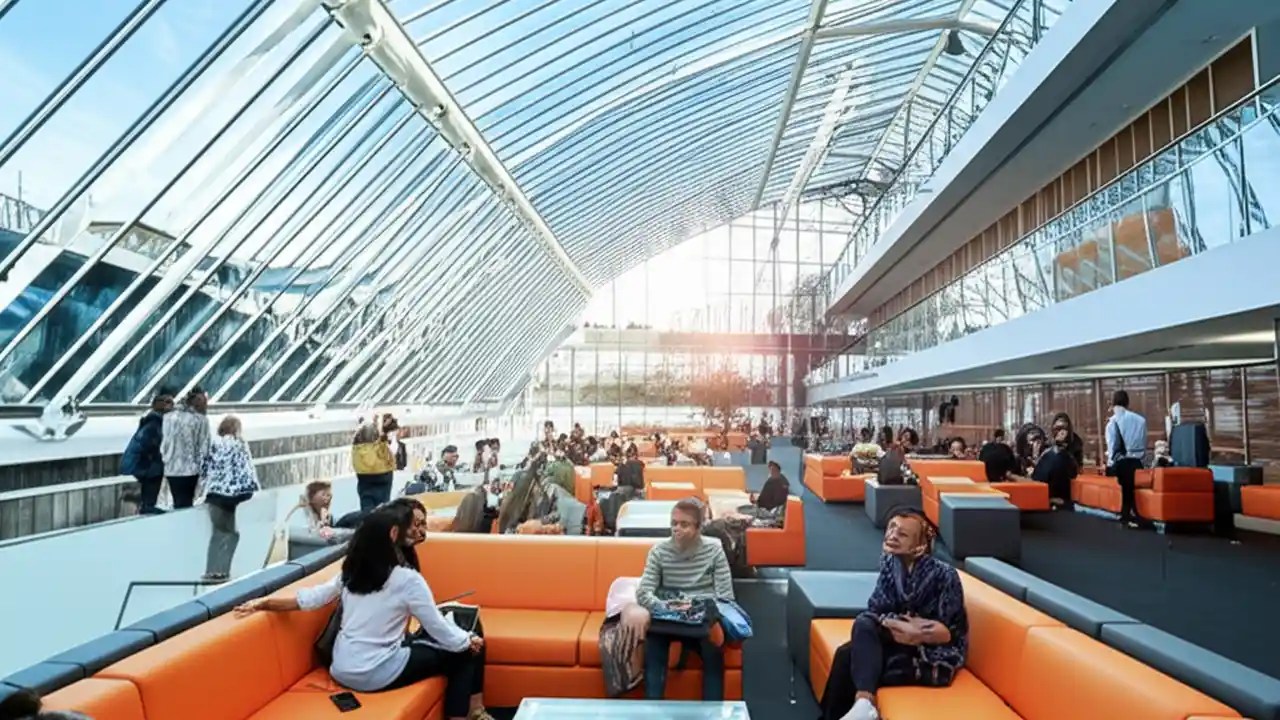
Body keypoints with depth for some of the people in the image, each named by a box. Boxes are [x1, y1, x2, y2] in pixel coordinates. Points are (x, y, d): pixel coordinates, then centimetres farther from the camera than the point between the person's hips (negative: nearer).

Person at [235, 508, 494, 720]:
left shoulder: (350, 572, 1)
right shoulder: (407, 580, -18)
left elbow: (310, 598, 5)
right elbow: (440, 629, -12)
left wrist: (263, 603, 16)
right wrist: (470, 641, 5)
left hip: (341, 669, 8)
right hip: (376, 675, -7)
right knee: (466, 653, 6)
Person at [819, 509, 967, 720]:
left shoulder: (943, 575, -17)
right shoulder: (889, 562, -3)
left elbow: (950, 633, -13)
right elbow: (874, 610, -3)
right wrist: (904, 625, -22)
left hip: (933, 655, -5)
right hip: (902, 639, 5)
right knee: (863, 624, -26)